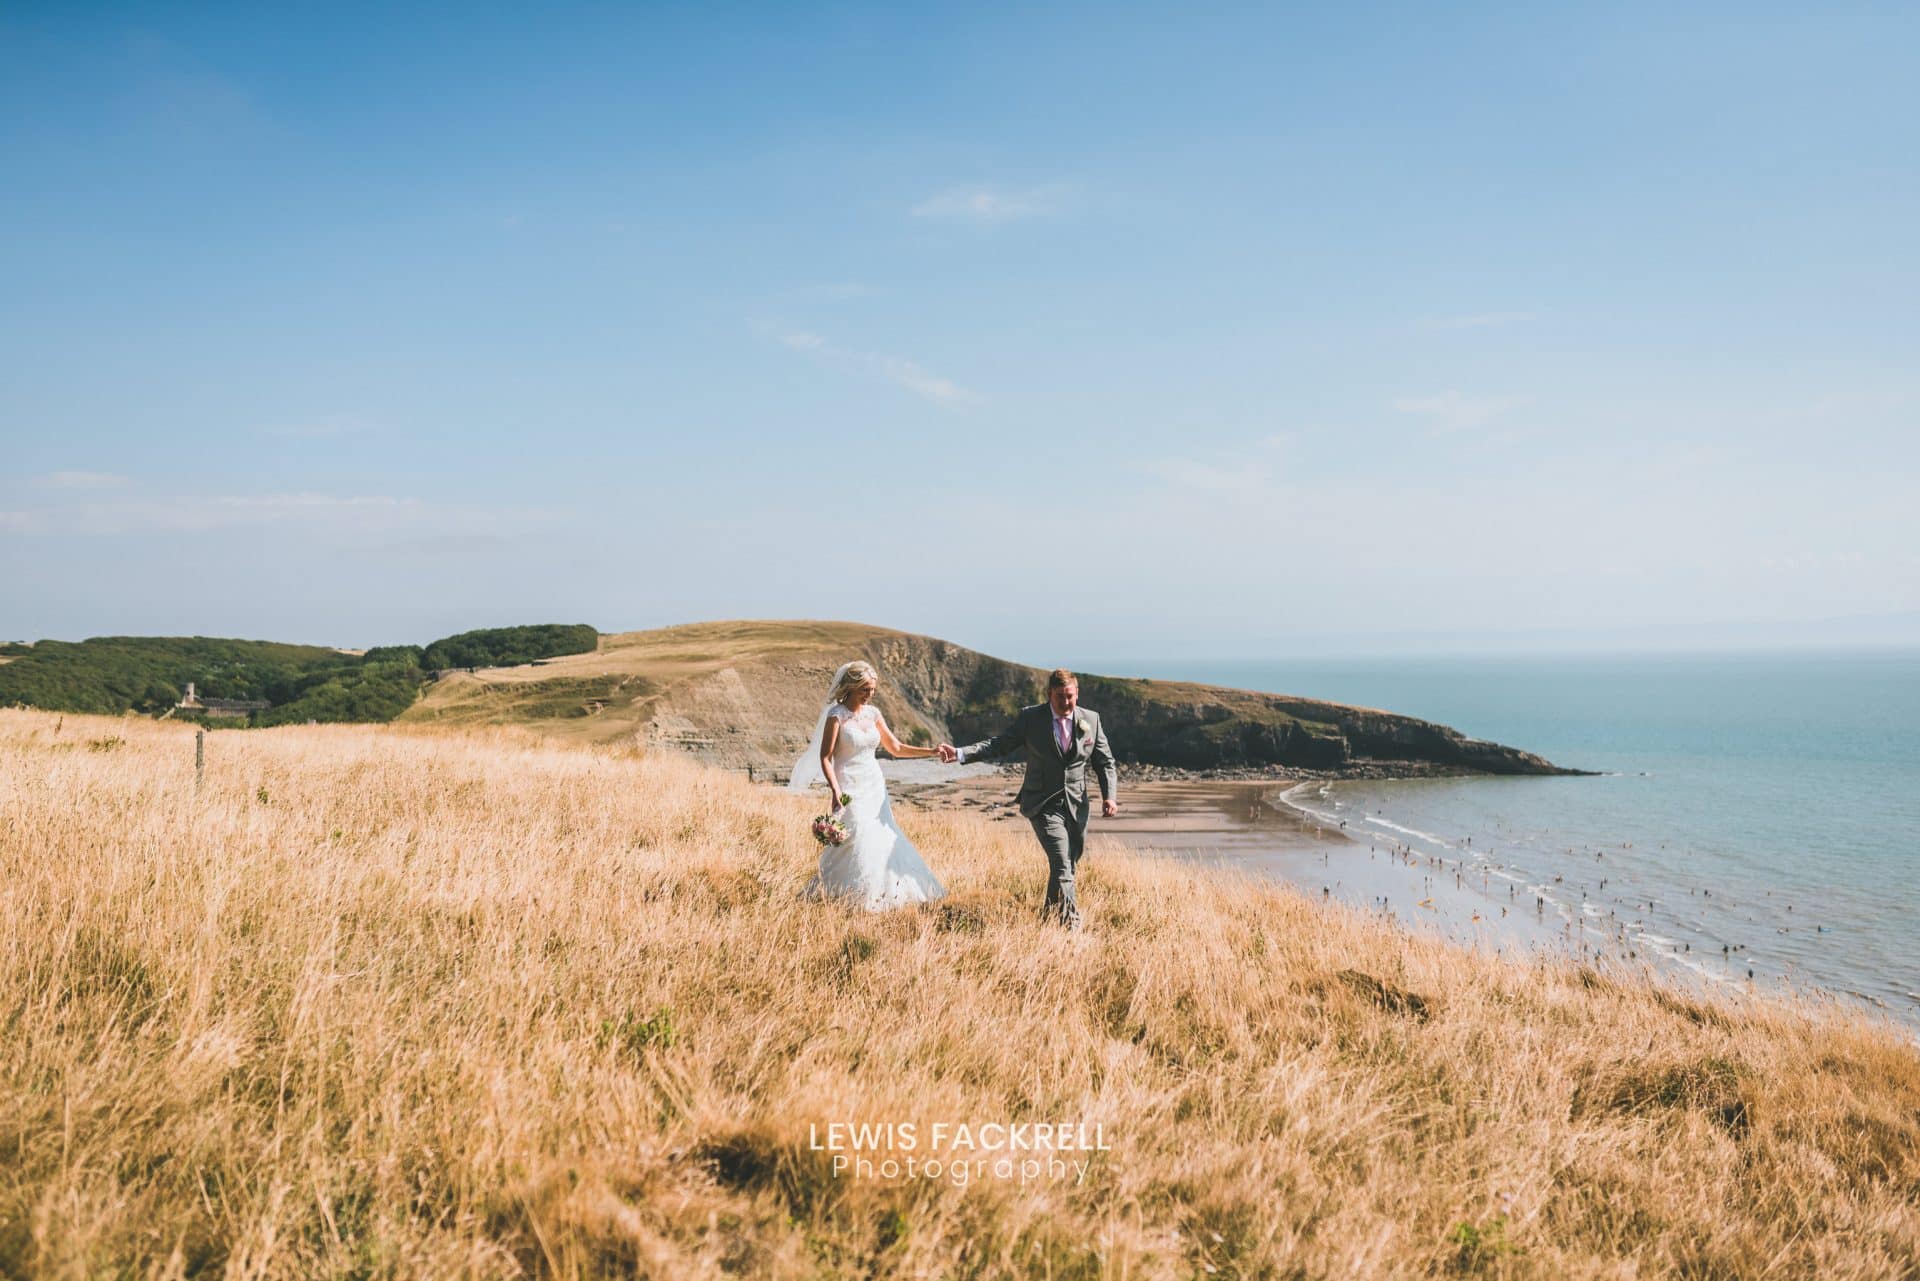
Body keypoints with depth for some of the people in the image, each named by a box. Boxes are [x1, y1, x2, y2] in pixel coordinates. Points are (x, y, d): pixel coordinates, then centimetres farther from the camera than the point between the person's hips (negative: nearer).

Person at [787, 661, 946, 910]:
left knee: (884, 843, 5)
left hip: (875, 787, 6)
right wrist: (835, 791, -23)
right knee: (857, 845, -11)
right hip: (851, 790, -6)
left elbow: (896, 748, 13)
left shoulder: (873, 713, 8)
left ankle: (878, 897, 15)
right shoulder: (837, 715, -9)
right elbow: (825, 757, -11)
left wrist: (932, 751, 4)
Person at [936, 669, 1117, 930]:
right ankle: (1071, 925, -15)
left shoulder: (1091, 720, 2)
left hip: (1076, 807, 4)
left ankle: (1048, 915, 34)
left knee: (1068, 866, 13)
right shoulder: (1030, 717, -5)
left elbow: (1105, 762, 8)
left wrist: (1110, 796, -6)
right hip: (1043, 805, -4)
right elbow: (998, 744, -5)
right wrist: (960, 753, -17)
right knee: (1061, 865, -17)